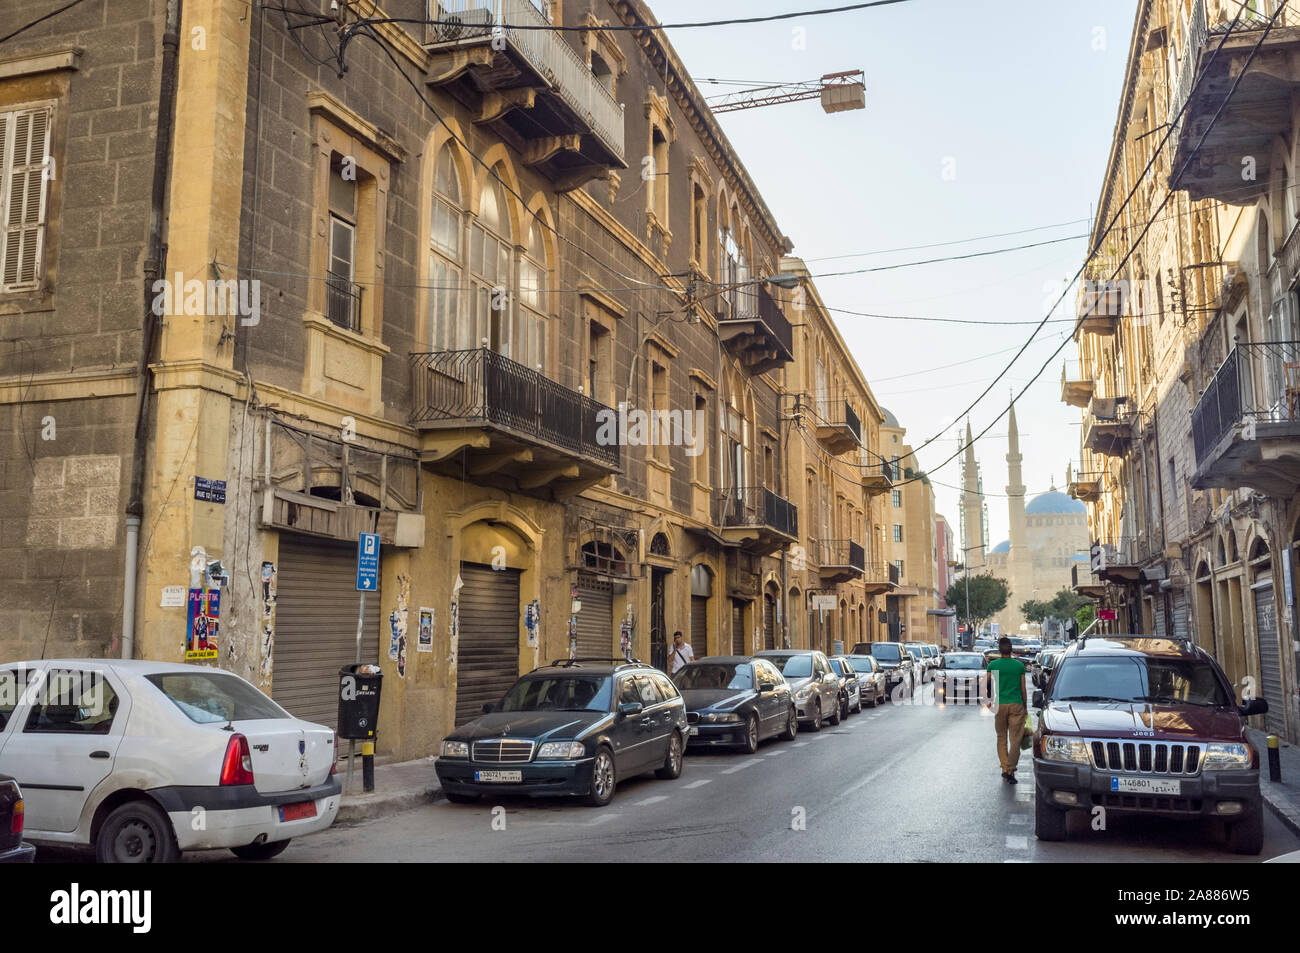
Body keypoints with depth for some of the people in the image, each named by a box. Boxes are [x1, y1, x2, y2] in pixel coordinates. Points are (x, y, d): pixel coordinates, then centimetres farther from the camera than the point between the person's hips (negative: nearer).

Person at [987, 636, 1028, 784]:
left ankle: (1005, 769, 13)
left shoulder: (993, 665, -1)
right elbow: (1023, 689, 6)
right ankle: (1010, 770, -9)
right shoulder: (1019, 665, 2)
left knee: (1001, 739, 13)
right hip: (1016, 705, 0)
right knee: (1015, 740, 0)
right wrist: (1024, 706, 17)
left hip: (1000, 705, 0)